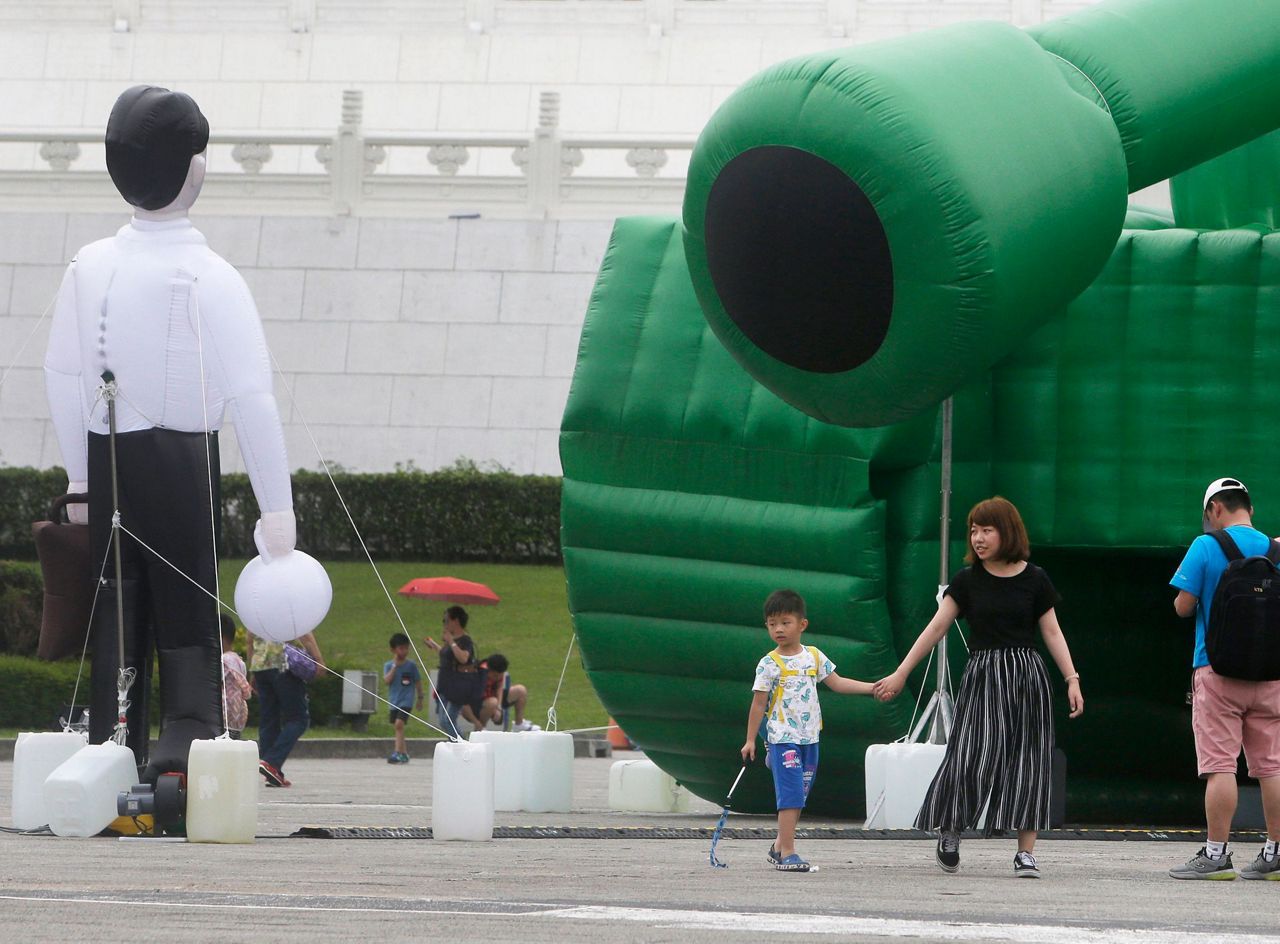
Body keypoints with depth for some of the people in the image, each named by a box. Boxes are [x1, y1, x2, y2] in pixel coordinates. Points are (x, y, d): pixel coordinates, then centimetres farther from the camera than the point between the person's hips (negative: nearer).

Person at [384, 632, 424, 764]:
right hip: (394, 701, 4)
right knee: (398, 727, 13)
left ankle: (397, 753, -23)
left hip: (406, 700, -4)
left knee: (399, 723, -20)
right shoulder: (389, 665, 2)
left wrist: (420, 697, 13)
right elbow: (387, 680, -12)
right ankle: (404, 754, 26)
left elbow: (418, 681, 9)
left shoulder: (411, 665, -1)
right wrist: (395, 666, -14)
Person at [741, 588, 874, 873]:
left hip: (809, 738, 5)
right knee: (791, 794, -13)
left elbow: (836, 683, 14)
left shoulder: (814, 656, 7)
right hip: (783, 739, -5)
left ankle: (779, 846, 22)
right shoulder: (769, 664, -6)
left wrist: (872, 687, 7)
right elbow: (758, 704, -3)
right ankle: (787, 852, -13)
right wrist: (750, 740, -2)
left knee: (799, 796, 10)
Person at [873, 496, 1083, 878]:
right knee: (974, 757, -12)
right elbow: (937, 627, 3)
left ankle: (1026, 852, 2)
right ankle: (949, 828, 10)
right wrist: (901, 673, 0)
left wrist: (1072, 679, -4)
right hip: (983, 675, -1)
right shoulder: (967, 581, 3)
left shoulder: (1034, 580, 2)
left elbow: (1052, 633, 5)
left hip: (1026, 675, 1)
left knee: (1028, 762, -1)